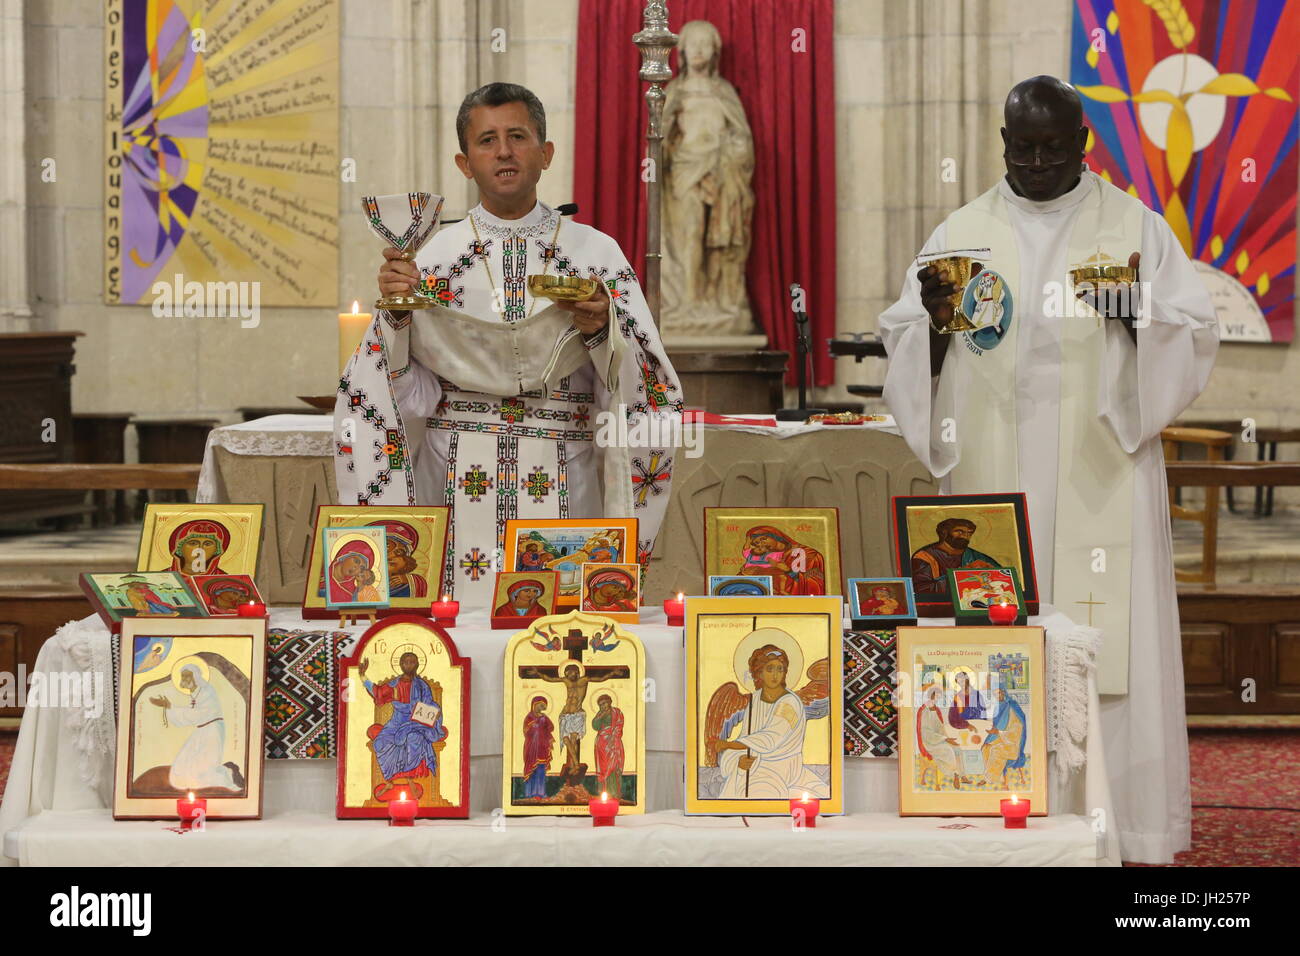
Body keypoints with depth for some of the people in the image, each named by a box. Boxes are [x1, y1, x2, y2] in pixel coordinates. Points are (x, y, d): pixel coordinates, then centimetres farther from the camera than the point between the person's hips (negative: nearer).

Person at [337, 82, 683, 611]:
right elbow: (407, 394, 1)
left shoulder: (596, 254, 6)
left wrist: (601, 329, -17)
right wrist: (397, 311, -13)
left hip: (565, 489, 0)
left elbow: (648, 388, 0)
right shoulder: (433, 257, 7)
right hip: (455, 486, 0)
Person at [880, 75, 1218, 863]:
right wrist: (935, 321, -13)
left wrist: (1138, 316, -18)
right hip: (993, 468, 2)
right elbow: (907, 350, 8)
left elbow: (1195, 334, 1)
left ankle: (1119, 819, 0)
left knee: (1106, 643, -5)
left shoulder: (1136, 227, 6)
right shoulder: (963, 233, 11)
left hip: (1101, 474, -2)